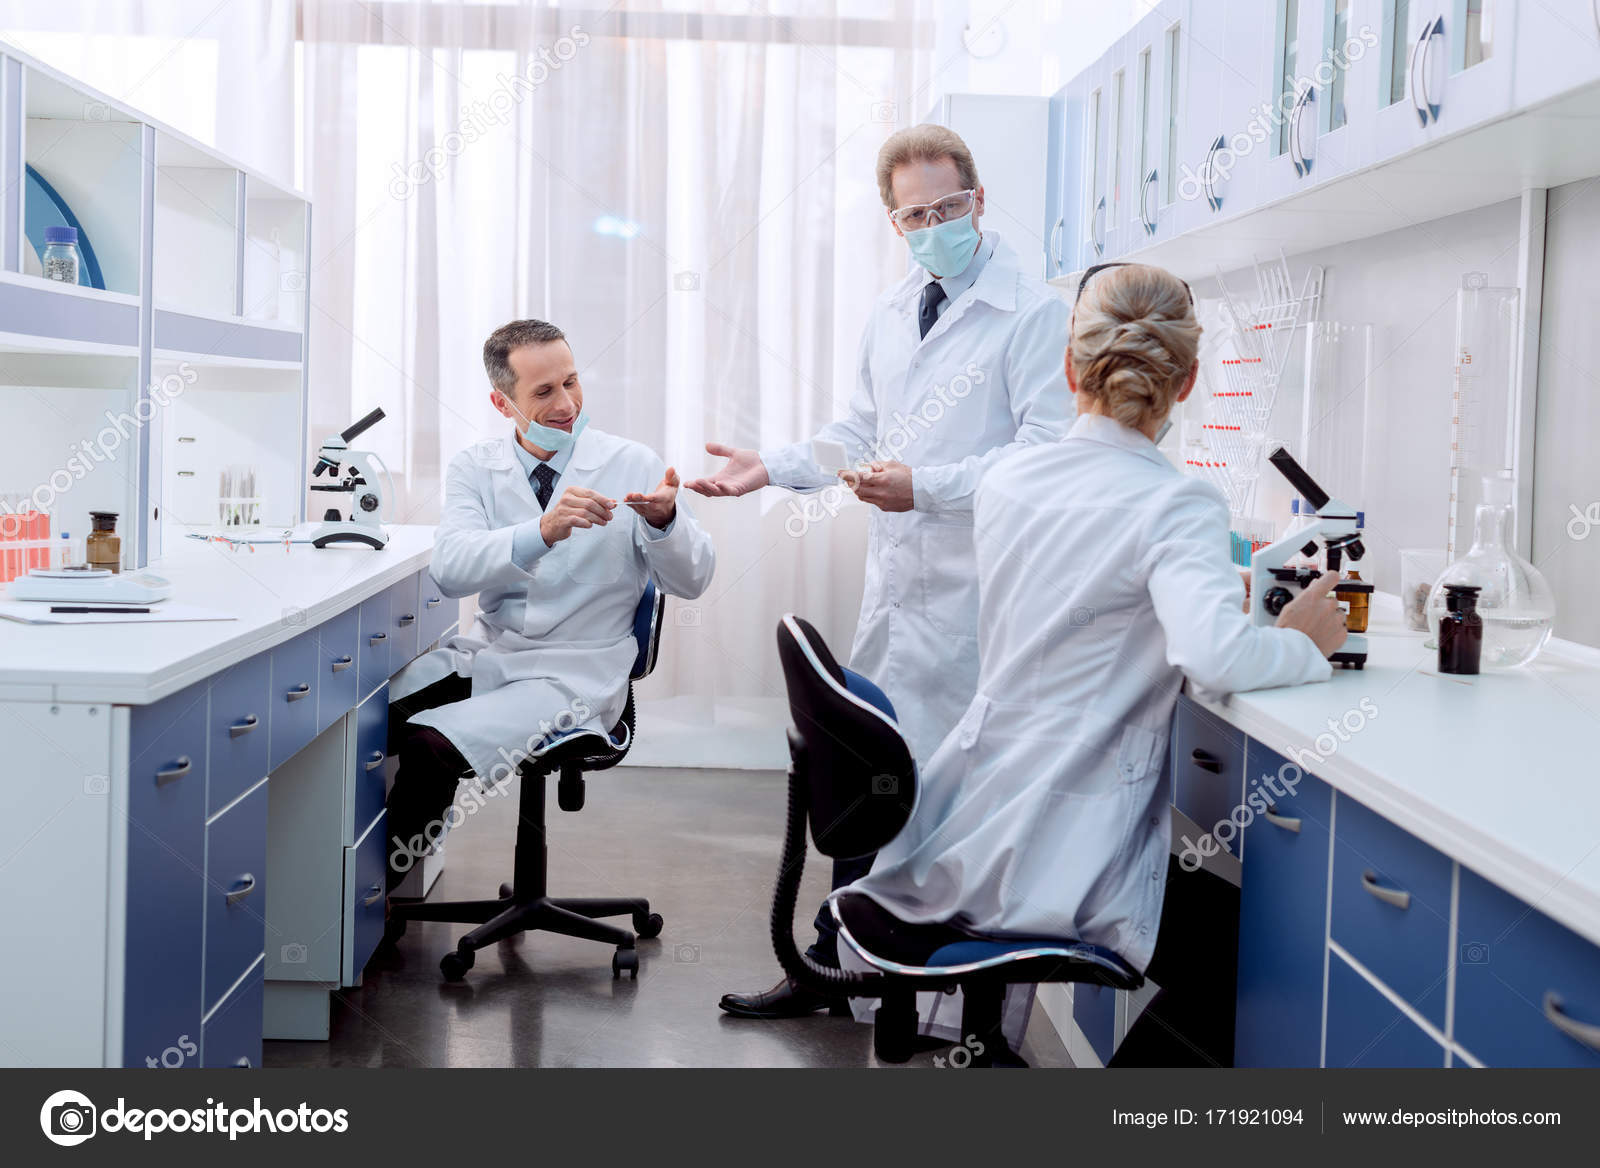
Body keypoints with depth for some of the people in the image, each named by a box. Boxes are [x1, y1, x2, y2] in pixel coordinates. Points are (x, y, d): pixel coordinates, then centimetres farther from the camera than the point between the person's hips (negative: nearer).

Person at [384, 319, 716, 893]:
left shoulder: (633, 464, 1)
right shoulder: (475, 468, 6)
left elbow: (691, 580, -1)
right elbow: (450, 567, -12)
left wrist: (665, 520, -23)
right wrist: (543, 531, -30)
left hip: (575, 672, -3)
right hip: (485, 650, 4)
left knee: (429, 746, -27)